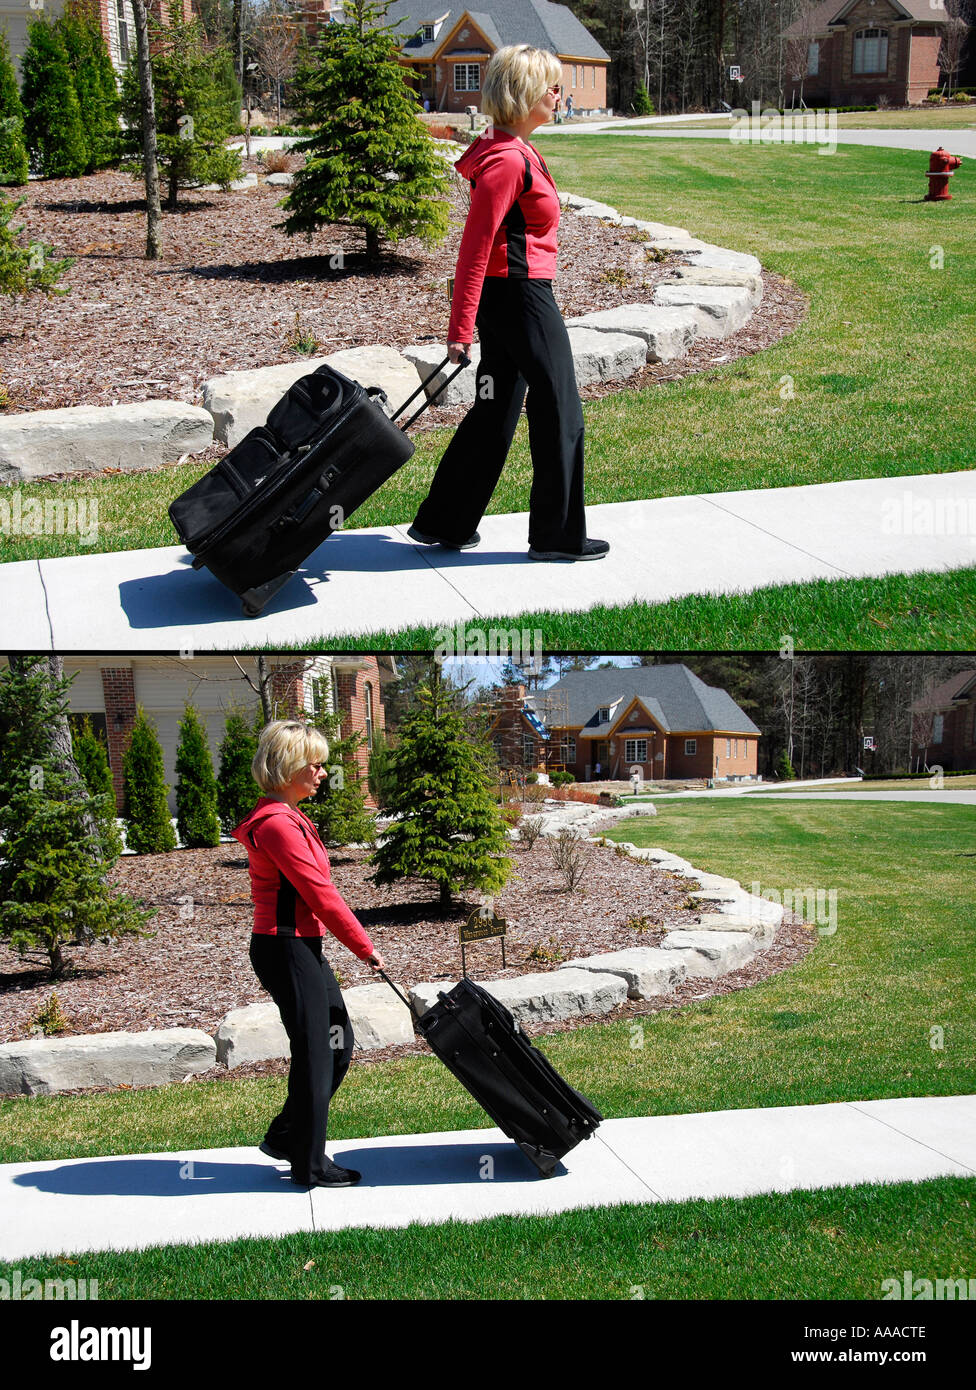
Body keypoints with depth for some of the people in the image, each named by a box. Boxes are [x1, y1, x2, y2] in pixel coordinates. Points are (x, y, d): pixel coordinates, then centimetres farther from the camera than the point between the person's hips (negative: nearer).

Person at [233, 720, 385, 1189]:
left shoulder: (285, 817, 15)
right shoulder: (277, 823, -19)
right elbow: (320, 894, -19)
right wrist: (365, 947, -11)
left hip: (301, 946, 10)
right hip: (287, 949, -10)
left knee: (338, 1043, 15)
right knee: (315, 1053, -1)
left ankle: (284, 1137, 26)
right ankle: (310, 1166, 11)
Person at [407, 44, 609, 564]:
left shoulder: (510, 151, 13)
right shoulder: (508, 160, -18)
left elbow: (483, 241, 20)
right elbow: (475, 246, -21)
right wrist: (460, 328, -23)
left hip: (502, 299, 10)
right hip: (523, 296, -10)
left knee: (494, 413, 14)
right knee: (560, 415, 1)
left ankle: (442, 523, 19)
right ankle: (558, 536, 12)